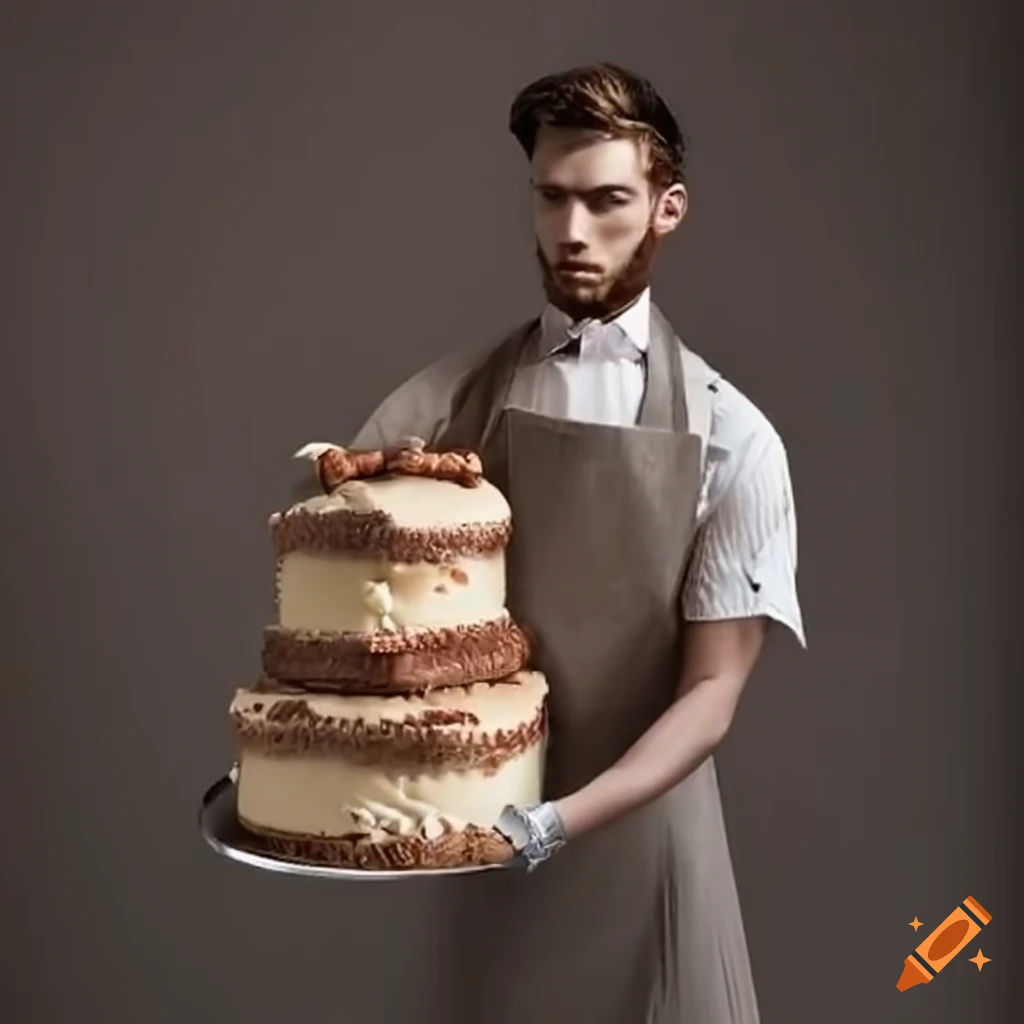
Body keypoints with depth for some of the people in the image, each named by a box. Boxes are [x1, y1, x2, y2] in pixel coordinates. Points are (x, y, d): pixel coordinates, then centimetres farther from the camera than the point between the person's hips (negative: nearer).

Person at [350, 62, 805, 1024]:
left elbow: (710, 691, -8)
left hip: (642, 840, -1)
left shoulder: (729, 436, -8)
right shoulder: (447, 400, -3)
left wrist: (565, 817, -21)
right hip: (468, 837, 1)